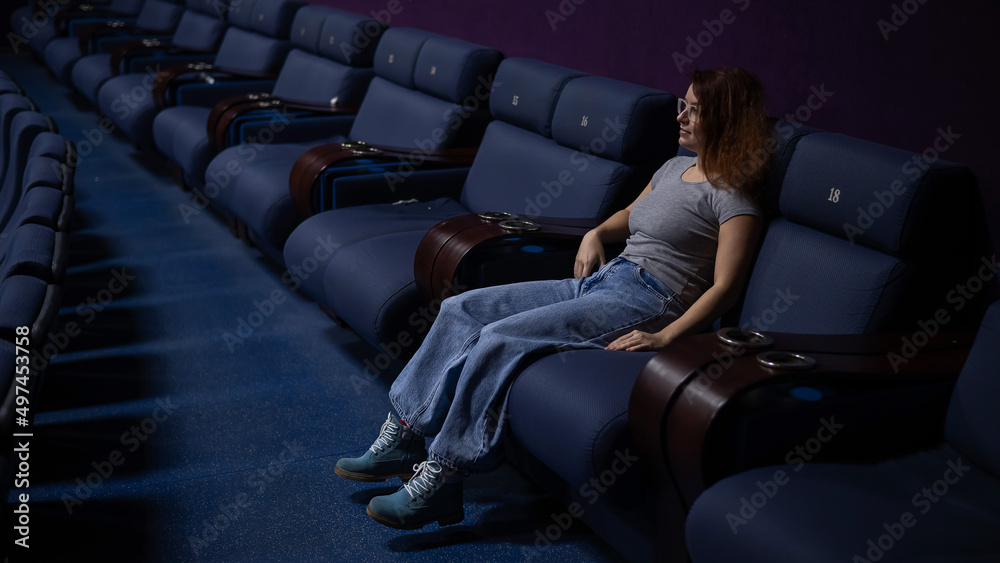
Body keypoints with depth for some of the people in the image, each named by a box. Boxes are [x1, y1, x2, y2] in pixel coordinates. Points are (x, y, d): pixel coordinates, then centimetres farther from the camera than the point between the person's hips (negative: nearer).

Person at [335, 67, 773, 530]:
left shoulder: (731, 193, -8)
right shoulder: (675, 167, 17)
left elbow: (725, 288, -16)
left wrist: (664, 337, -24)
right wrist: (596, 234, 13)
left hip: (646, 301, -9)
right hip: (600, 280, 9)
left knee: (500, 338, -26)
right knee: (461, 310, -3)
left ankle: (438, 479, -20)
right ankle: (401, 437, -3)